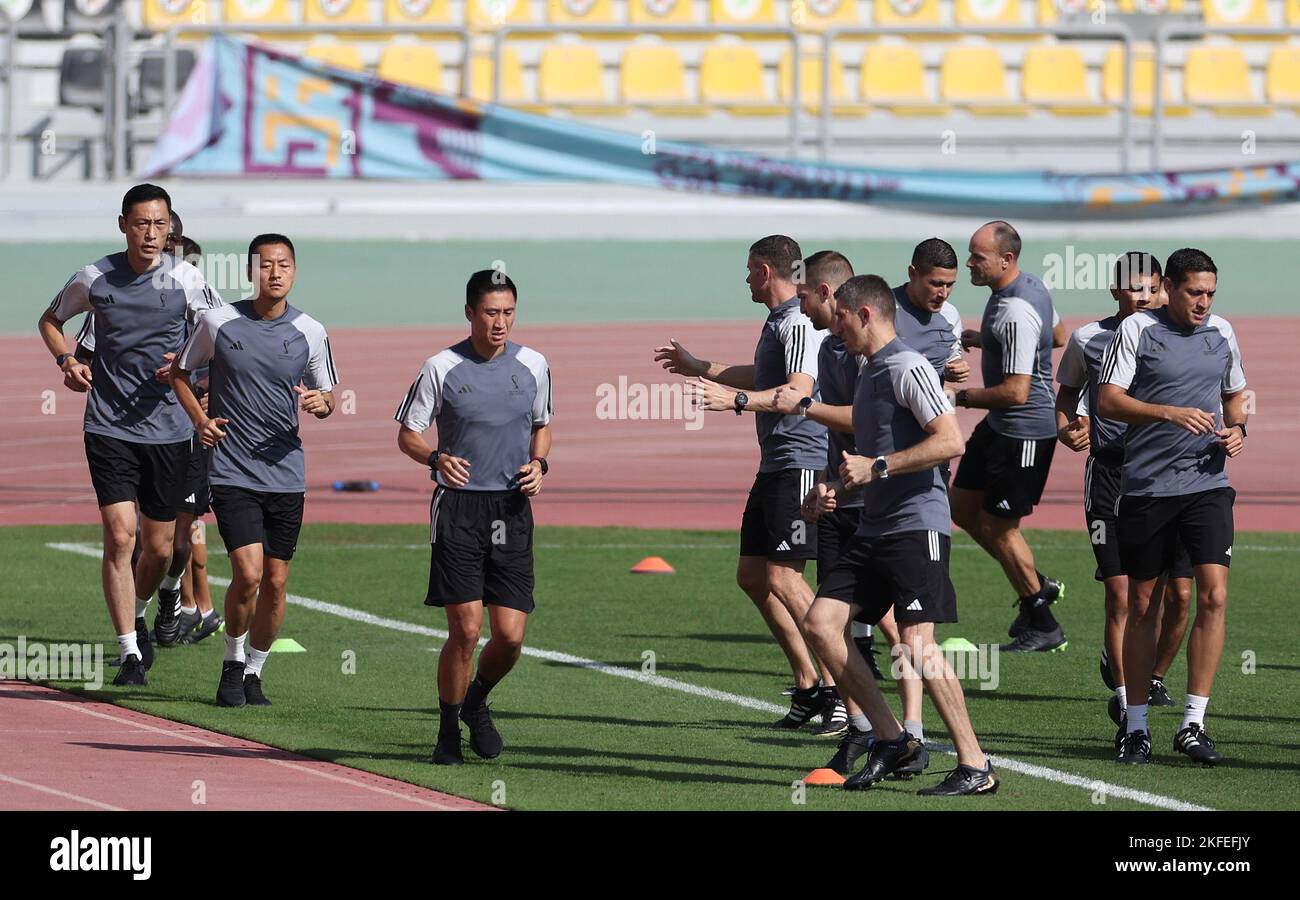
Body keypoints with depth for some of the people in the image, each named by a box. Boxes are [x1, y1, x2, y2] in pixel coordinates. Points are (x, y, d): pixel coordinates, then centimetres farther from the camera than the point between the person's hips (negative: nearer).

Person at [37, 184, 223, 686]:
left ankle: (137, 615, 40)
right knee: (119, 536, -13)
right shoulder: (95, 279, -1)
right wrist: (66, 360, -1)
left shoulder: (185, 280, -2)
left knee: (159, 547, 8)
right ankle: (130, 654, -10)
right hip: (109, 429, -1)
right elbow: (51, 320, 17)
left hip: (169, 431, 1)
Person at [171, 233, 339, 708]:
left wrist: (320, 402, -11)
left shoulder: (310, 332, 2)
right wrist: (200, 419, -5)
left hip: (286, 472, 3)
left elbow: (328, 397, 13)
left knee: (275, 581, 4)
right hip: (231, 470, -3)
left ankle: (254, 672, 23)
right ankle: (233, 664, 7)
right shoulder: (219, 322, -4)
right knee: (248, 573, -15)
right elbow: (180, 372, 11)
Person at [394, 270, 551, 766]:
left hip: (512, 510, 3)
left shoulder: (532, 365, 6)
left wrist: (539, 464, 1)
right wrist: (436, 458, -19)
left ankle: (476, 703, 28)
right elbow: (407, 433, 3)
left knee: (510, 635, -3)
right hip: (458, 509, -3)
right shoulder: (441, 368, -3)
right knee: (465, 631, -9)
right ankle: (448, 729, 10)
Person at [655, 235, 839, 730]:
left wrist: (735, 400, -37)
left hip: (801, 464, -11)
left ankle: (838, 686, -12)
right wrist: (697, 367, 49)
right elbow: (762, 377, 38)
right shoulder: (777, 322, 19)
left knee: (781, 577, -15)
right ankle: (808, 685, 14)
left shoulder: (797, 324, -14)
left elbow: (799, 390, -28)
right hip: (774, 467, 11)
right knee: (752, 575, 10)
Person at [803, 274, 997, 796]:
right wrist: (838, 489, 15)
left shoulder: (908, 368, -10)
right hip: (874, 528, 10)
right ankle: (891, 739, 7)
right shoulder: (867, 373, 20)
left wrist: (877, 467, -19)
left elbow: (950, 441, -20)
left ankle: (975, 767, -10)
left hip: (917, 524, -10)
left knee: (917, 645, -16)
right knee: (820, 623, 0)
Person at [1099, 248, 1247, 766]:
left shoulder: (1221, 334, 10)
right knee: (1142, 606, 4)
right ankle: (1136, 727, 14)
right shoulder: (1137, 330, -3)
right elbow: (1107, 401, -9)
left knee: (1213, 596, -11)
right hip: (1145, 486, -3)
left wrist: (1236, 430, 4)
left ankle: (1193, 725, -5)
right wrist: (1170, 413, -21)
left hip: (1207, 485, 3)